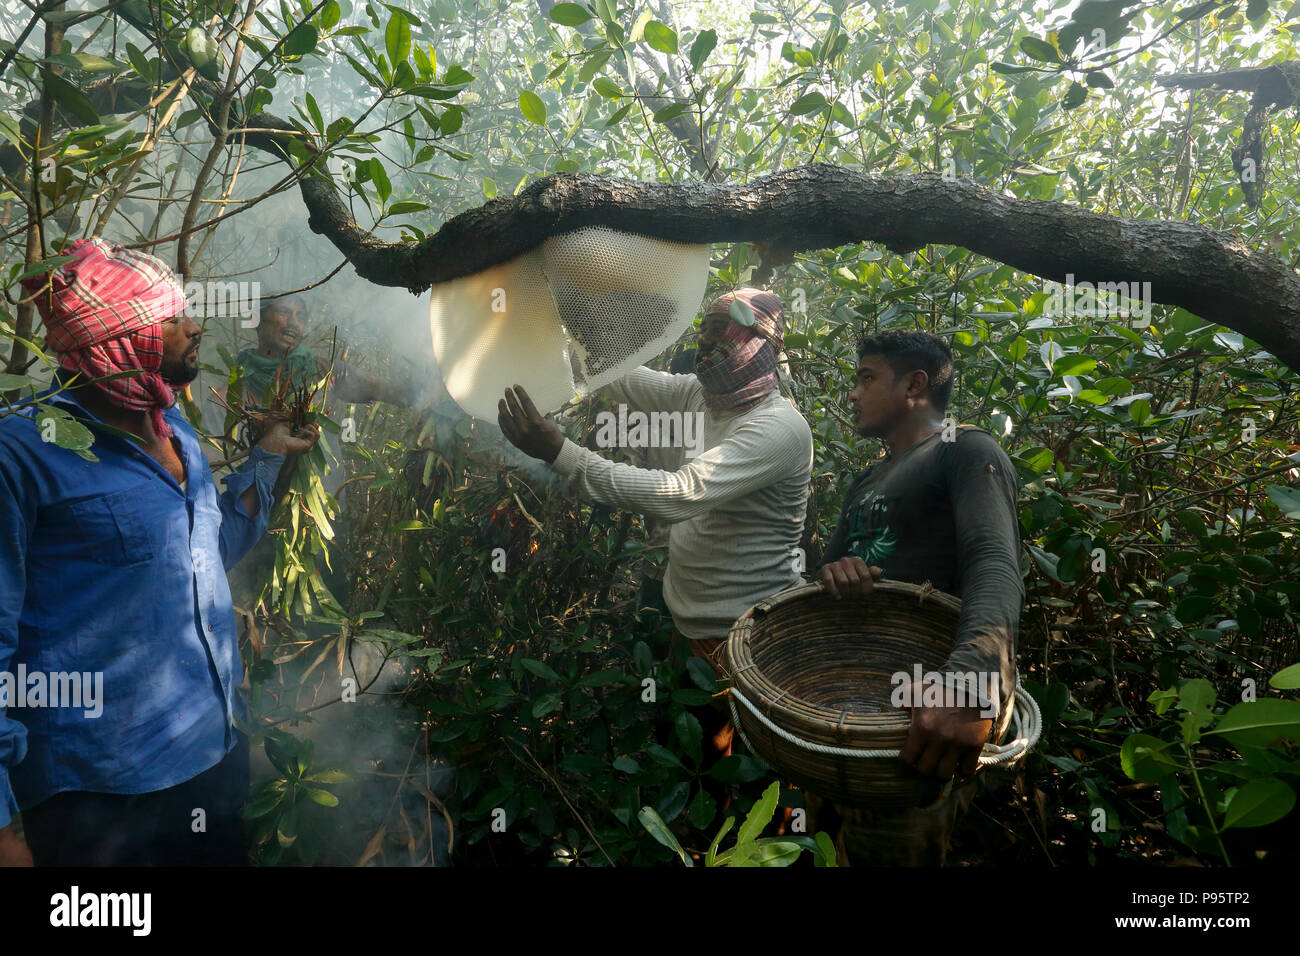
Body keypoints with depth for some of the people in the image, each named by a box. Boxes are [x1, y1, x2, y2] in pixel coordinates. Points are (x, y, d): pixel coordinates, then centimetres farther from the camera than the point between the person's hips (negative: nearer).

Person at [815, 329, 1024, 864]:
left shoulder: (967, 451, -9)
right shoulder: (869, 479, 19)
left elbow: (995, 568, -25)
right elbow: (830, 564, 16)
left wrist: (969, 679, -45)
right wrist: (835, 572, -11)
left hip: (934, 705, -8)